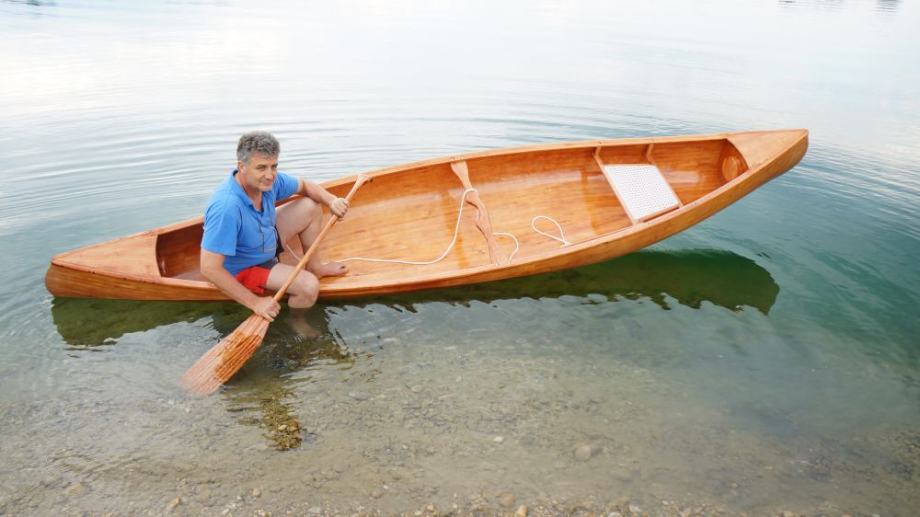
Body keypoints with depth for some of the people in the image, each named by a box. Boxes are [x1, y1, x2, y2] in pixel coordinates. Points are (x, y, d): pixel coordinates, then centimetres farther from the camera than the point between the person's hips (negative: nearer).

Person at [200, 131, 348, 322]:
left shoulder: (267, 181, -17)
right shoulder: (226, 207, -40)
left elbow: (304, 186, 4)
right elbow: (209, 268, -37)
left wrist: (331, 200, -17)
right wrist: (255, 302, -33)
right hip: (243, 269, -8)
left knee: (311, 206, 4)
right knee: (309, 286, -25)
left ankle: (314, 267, 20)